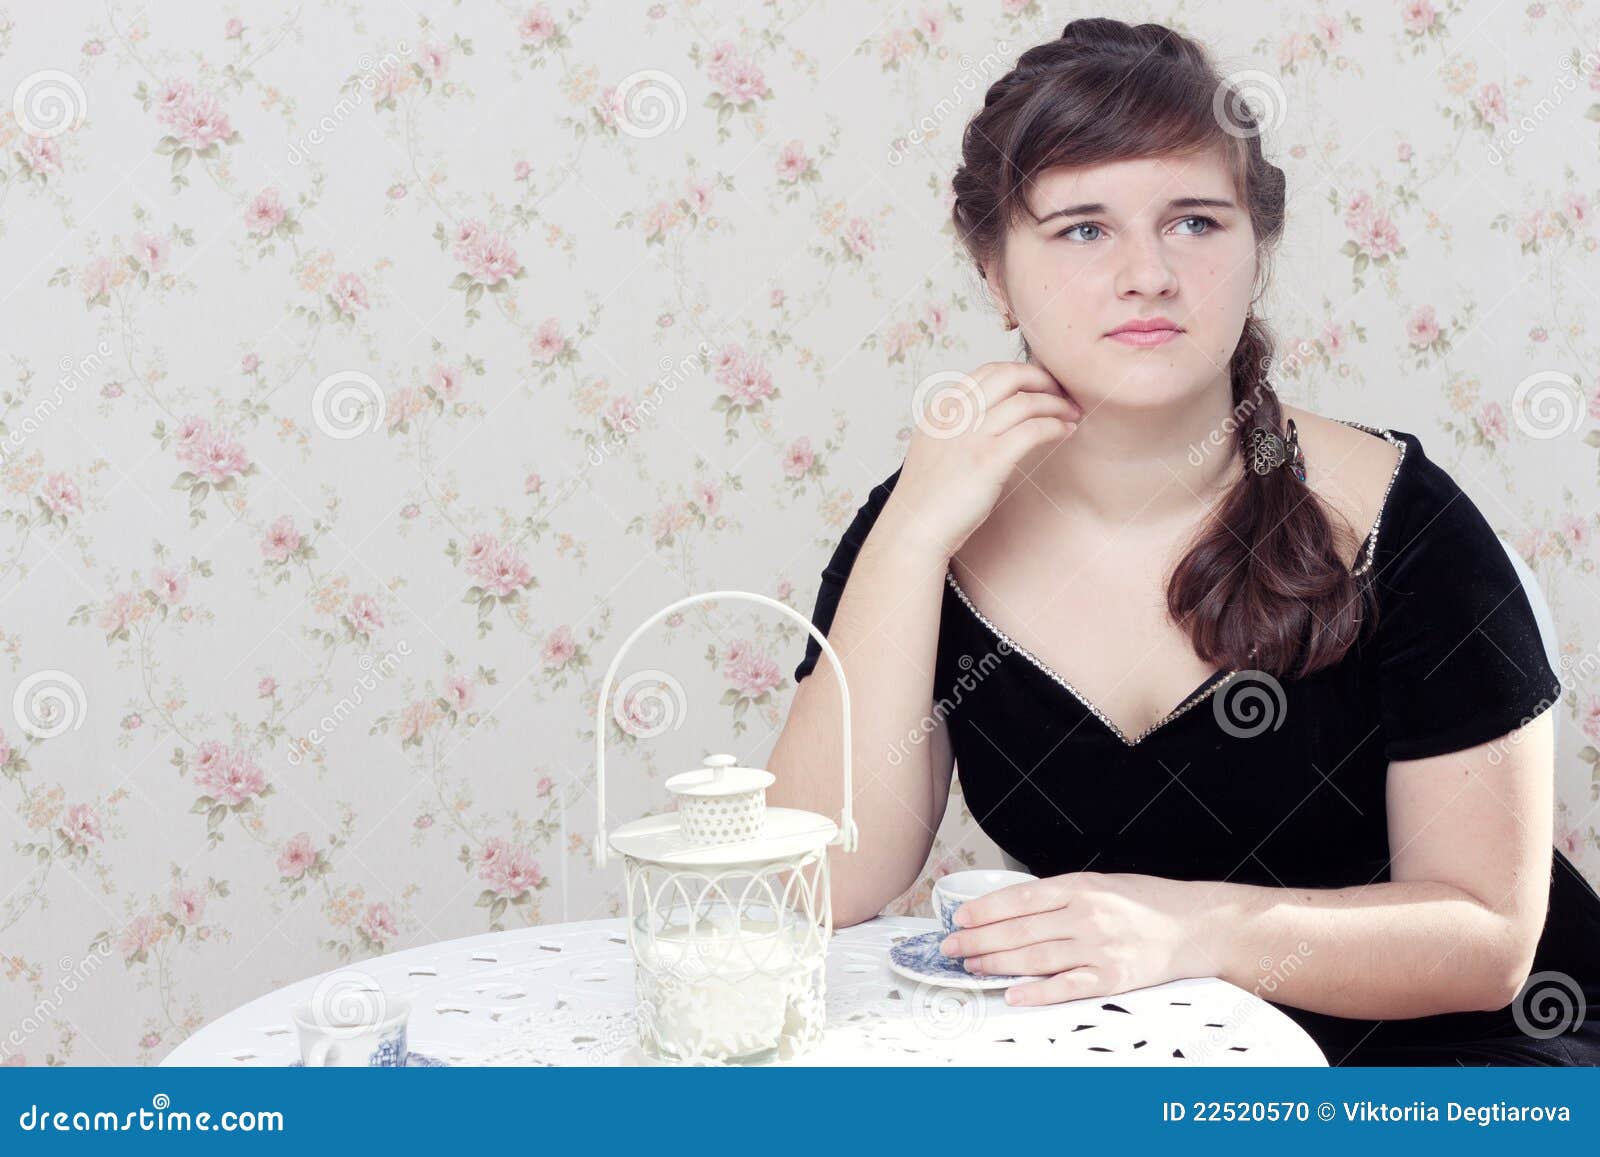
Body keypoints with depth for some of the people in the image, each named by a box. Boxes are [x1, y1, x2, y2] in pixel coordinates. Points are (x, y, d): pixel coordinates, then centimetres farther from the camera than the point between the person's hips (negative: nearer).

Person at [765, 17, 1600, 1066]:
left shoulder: (1397, 520, -13)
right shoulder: (925, 527, -6)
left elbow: (1488, 937, -12)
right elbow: (828, 887, -16)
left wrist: (1194, 927, -29)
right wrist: (913, 534, -23)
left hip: (1436, 1054, -2)